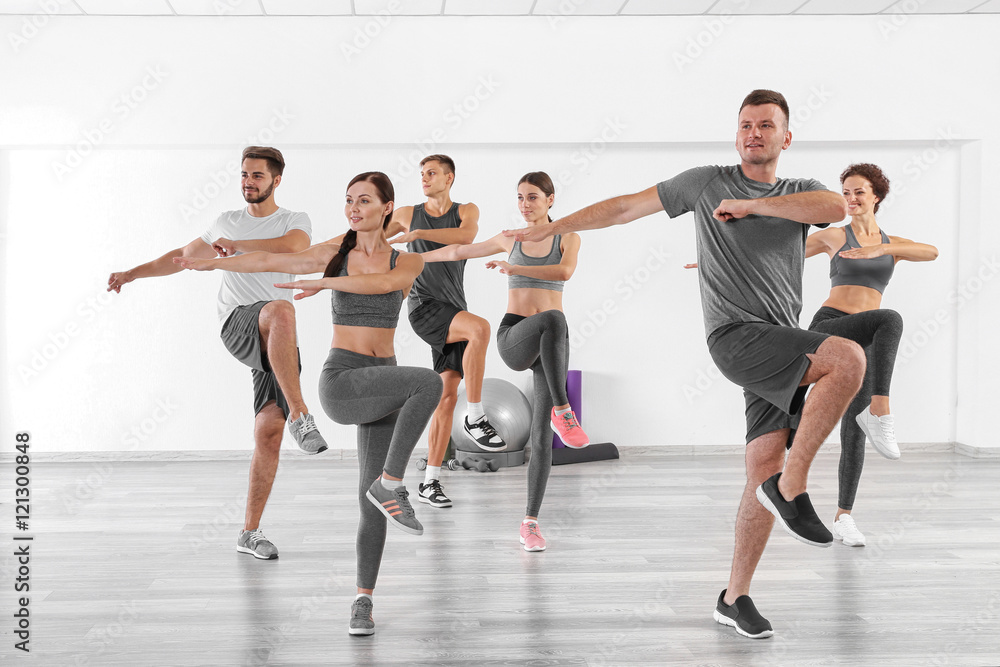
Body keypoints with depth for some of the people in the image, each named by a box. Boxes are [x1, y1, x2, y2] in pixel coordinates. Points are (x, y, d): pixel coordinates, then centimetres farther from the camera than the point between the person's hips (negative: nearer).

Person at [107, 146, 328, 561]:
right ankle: (299, 415, -42)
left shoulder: (295, 221, 12)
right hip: (237, 325, 0)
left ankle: (250, 532, 6)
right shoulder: (227, 223, 21)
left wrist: (235, 245, -10)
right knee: (281, 310, -38)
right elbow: (184, 256, 35)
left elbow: (292, 247, -14)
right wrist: (132, 273, 31)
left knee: (269, 432, -5)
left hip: (278, 343, 0)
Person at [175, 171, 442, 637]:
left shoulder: (407, 263, 6)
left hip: (382, 385, 3)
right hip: (341, 379, -3)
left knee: (372, 501, 0)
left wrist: (322, 282, -18)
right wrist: (213, 263, 16)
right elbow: (270, 262, 13)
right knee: (429, 382, -31)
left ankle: (363, 599, 13)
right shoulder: (334, 254, 7)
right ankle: (391, 484, -22)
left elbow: (381, 282, -16)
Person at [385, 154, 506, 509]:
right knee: (480, 328, -32)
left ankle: (430, 481, 4)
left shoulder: (467, 211, 8)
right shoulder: (408, 213, 9)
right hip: (424, 307, -3)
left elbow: (466, 235, -16)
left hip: (453, 313, 3)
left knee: (448, 394, -2)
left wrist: (416, 234, -23)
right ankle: (476, 418, -23)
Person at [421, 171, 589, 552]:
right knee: (552, 319, -38)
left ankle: (530, 523, 7)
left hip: (551, 346, 0)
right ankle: (562, 411, -33)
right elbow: (460, 252, 25)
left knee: (541, 436, -4)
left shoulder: (568, 238, 7)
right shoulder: (509, 239, 13)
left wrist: (514, 268, -22)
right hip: (513, 338, 0)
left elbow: (565, 271, -16)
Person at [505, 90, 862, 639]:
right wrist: (549, 228, 15)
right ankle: (792, 486, -19)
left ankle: (735, 597, 11)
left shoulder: (800, 192, 15)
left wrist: (748, 205, -11)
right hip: (737, 334, -4)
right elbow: (627, 207, 15)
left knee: (764, 470, -2)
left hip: (783, 349, 4)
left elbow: (836, 208, -10)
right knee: (849, 358, -27)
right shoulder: (706, 182, 10)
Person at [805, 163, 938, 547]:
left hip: (860, 345, 4)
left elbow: (931, 252, -4)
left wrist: (879, 248, -19)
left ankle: (843, 519, 9)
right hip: (826, 330, -4)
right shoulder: (834, 236, 11)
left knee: (854, 431, -1)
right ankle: (879, 411, -40)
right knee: (890, 320, -33)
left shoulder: (892, 244, 17)